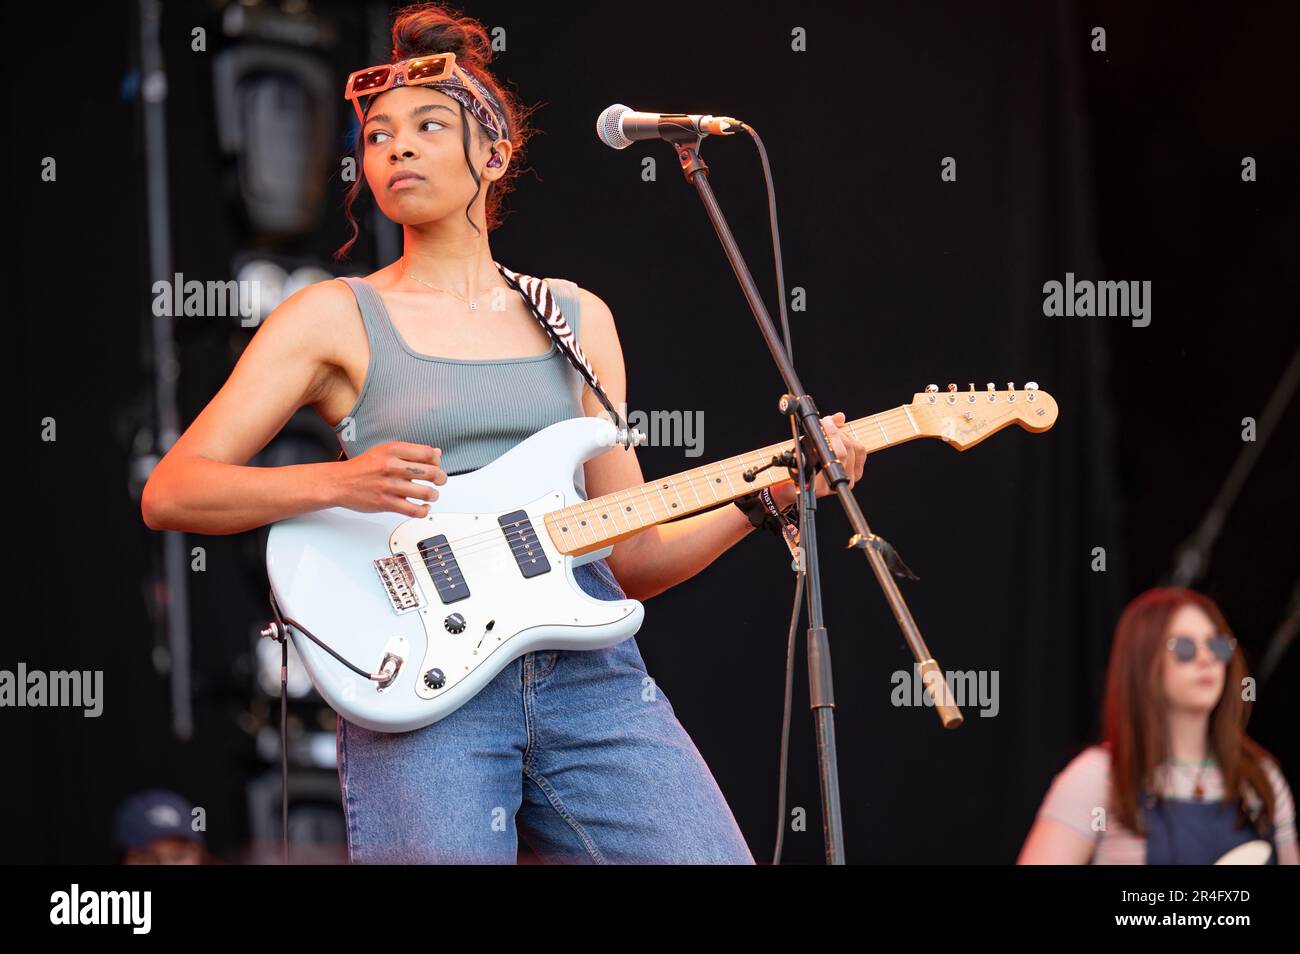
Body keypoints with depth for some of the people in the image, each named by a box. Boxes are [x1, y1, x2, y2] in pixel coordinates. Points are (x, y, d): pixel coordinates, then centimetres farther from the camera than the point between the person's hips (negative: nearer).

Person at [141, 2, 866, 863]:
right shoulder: (335, 319, 8)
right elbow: (169, 493, 1)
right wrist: (336, 482, -14)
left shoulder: (577, 319, 17)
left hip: (592, 674, 3)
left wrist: (773, 495, 5)